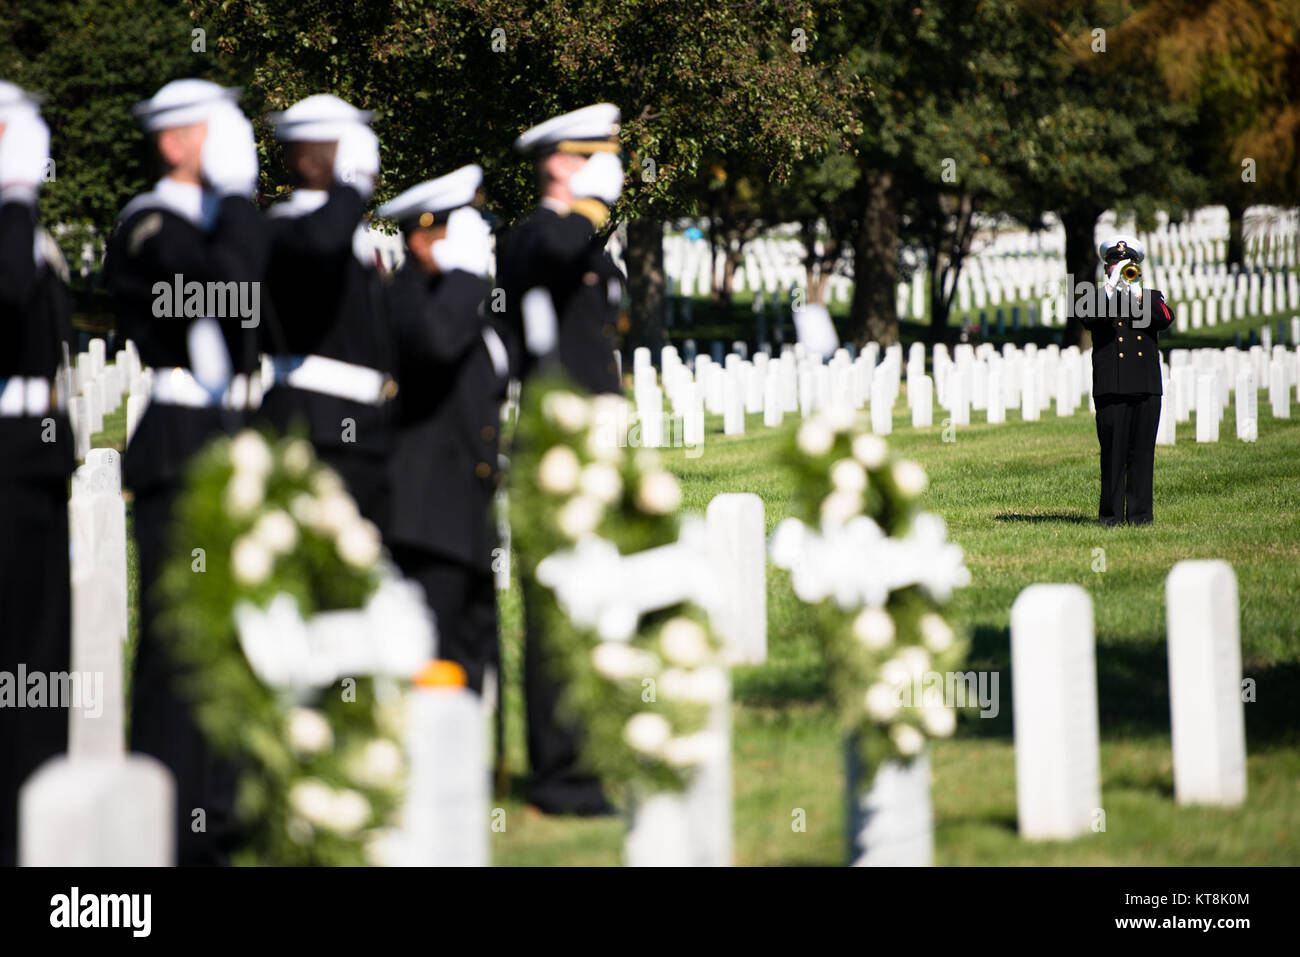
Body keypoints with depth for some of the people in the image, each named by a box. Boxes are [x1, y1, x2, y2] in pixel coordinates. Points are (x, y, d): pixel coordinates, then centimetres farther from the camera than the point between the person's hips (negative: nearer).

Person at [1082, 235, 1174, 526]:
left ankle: (1140, 512, 5)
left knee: (1142, 452, 1)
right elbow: (1088, 319, -12)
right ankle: (1111, 514, 2)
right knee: (1113, 453, -3)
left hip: (1146, 390, 2)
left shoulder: (1151, 297, 15)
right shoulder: (1099, 300, 11)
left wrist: (1136, 292, -15)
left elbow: (1165, 320, -6)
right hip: (1111, 390, -2)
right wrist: (1113, 286, -16)